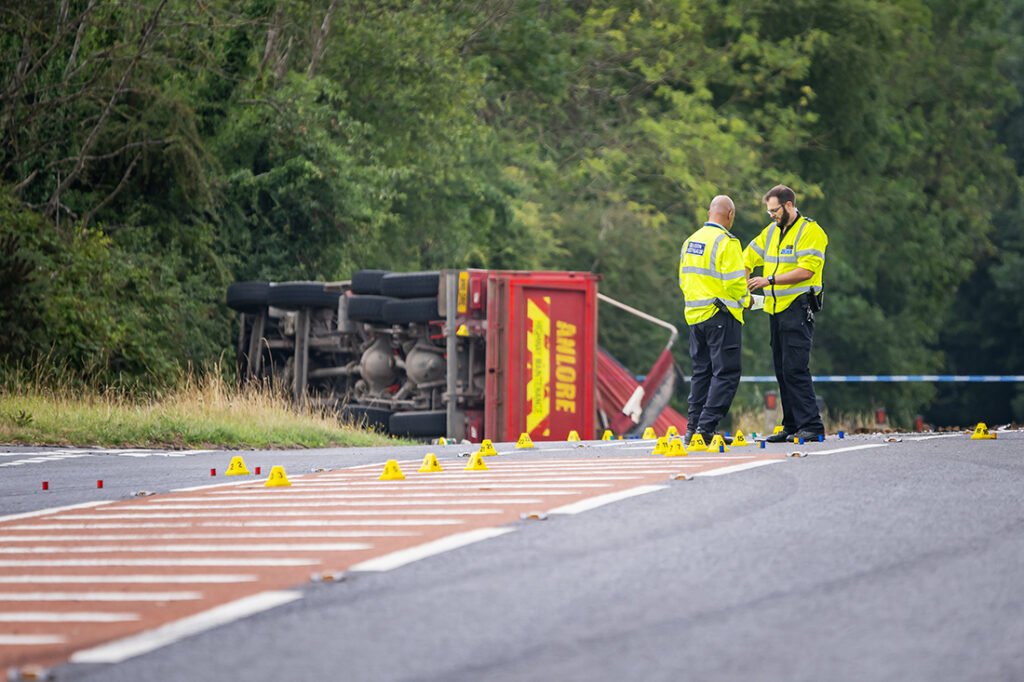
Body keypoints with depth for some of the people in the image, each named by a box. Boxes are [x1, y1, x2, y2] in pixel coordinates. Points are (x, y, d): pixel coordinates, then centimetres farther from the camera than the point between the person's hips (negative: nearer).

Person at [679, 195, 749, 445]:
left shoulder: (690, 241, 12)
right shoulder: (726, 243, -13)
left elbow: (683, 279, 15)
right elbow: (735, 282, -18)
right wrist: (744, 299, 1)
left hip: (694, 313, 8)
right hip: (720, 315, -8)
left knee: (702, 372, 14)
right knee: (726, 373, -4)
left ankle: (694, 428, 12)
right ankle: (706, 428, -12)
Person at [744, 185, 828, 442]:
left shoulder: (810, 231, -9)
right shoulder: (771, 231, 16)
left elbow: (806, 271, -19)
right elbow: (749, 257, 26)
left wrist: (769, 280, -19)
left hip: (798, 308, -8)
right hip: (776, 309, 8)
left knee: (795, 368, -15)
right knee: (782, 369, 8)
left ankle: (811, 426, -15)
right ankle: (792, 426, 11)